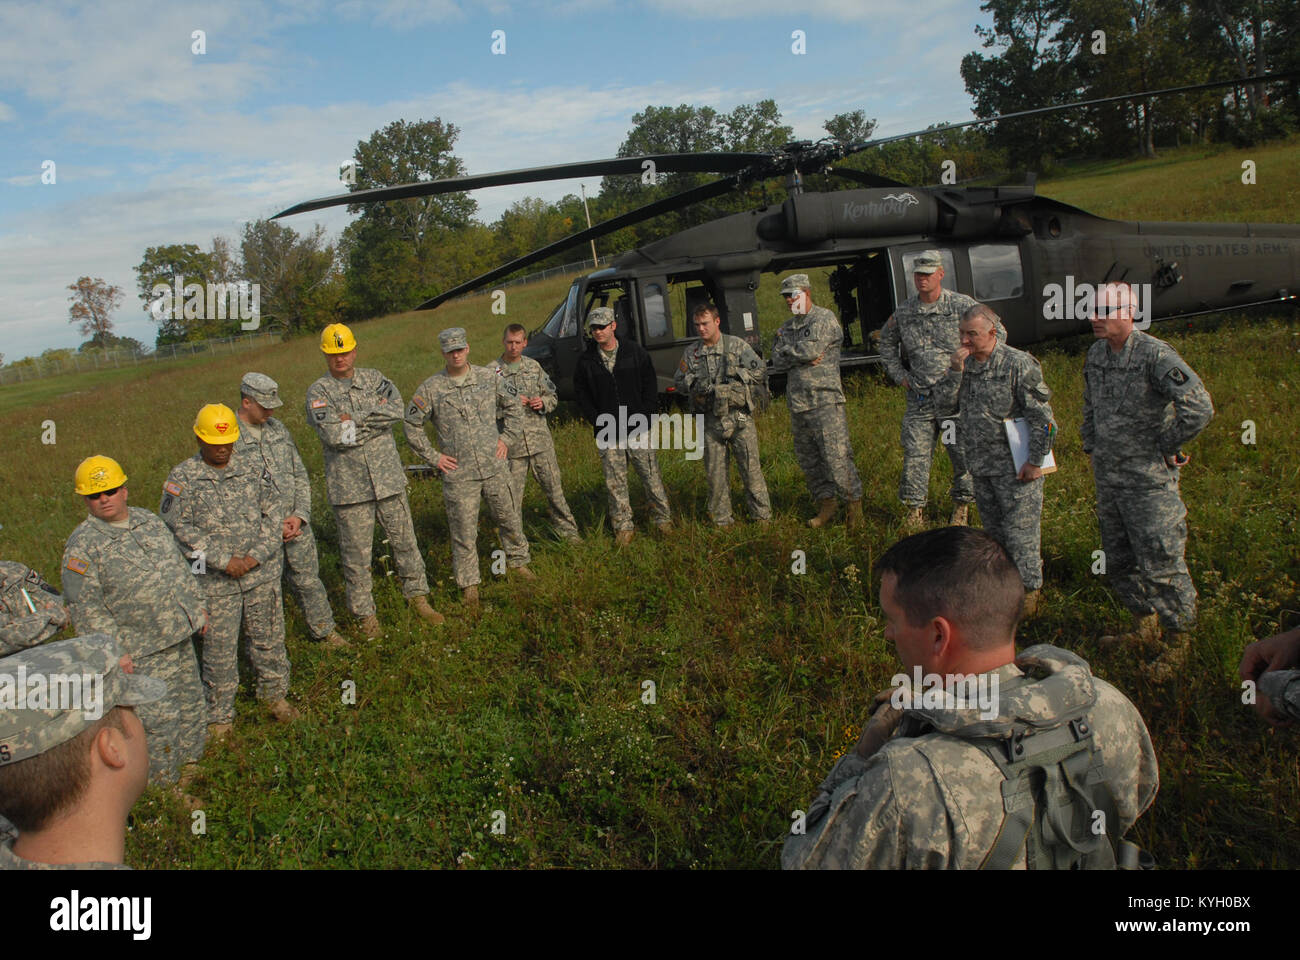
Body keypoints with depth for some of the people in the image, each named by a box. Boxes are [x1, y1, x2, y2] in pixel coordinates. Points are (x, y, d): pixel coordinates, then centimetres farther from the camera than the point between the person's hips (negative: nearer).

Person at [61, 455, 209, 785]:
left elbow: (180, 564, 17)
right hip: (142, 651, -7)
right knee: (159, 718, 0)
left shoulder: (149, 520, 7)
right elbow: (87, 608, -14)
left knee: (191, 703, 19)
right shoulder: (82, 545, -13)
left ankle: (190, 759, 41)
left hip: (181, 634, 7)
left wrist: (198, 605, 17)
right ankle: (165, 783, 21)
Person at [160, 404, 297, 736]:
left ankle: (275, 693, 35)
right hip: (215, 582, -2)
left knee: (269, 638, 13)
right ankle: (219, 716, 23)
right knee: (219, 650, 6)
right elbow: (178, 527, -11)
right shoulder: (182, 477, -4)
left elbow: (272, 516, 5)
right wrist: (224, 560, -16)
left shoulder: (251, 469, 5)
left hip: (262, 574, 3)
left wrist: (256, 556, -10)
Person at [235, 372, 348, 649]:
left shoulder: (278, 429, 6)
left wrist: (299, 515, -5)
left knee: (308, 580, 16)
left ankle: (324, 630, 33)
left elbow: (300, 475, 9)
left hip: (296, 523, 5)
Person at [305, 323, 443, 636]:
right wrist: (373, 420, -10)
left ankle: (417, 597, 29)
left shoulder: (373, 378, 8)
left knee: (405, 540, 12)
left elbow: (396, 409, -11)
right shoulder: (318, 392, -2)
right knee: (356, 553, 5)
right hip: (348, 486, -3)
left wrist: (353, 419, -15)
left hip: (388, 477, 3)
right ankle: (365, 613, 20)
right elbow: (334, 435, -17)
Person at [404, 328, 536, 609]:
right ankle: (468, 583, 15)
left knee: (509, 517, 14)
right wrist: (433, 457, -1)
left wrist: (507, 438, 8)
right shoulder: (430, 389, -4)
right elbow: (411, 426, 4)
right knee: (463, 531, 2)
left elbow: (514, 405, 16)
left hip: (494, 466, 3)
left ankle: (517, 561, 37)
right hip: (458, 474, -2)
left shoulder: (488, 378, 2)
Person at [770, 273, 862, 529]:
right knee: (808, 459, 8)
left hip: (824, 400, -7)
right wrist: (803, 358, -9)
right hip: (797, 403, 7)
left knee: (836, 455, -10)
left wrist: (787, 352, -1)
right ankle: (826, 503, 17)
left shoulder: (824, 319, -2)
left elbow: (811, 348, -18)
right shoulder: (786, 327, 19)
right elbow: (777, 362, 6)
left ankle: (854, 502, -2)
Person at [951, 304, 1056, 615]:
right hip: (980, 466, 7)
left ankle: (1028, 592, 11)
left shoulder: (1018, 364, -13)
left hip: (1014, 466, -7)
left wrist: (1035, 462, -14)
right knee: (993, 531, 16)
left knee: (1020, 532, -2)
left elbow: (1042, 418, -13)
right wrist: (955, 372, -8)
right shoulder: (966, 364, 7)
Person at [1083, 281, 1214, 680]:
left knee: (1161, 564, 0)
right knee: (1119, 561, 18)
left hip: (1149, 479, -8)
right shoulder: (1095, 353, 5)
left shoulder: (1155, 355, -19)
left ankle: (1176, 643, 18)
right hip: (1108, 478, 8)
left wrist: (1167, 447, -16)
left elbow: (1199, 408, -27)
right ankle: (1145, 629, 37)